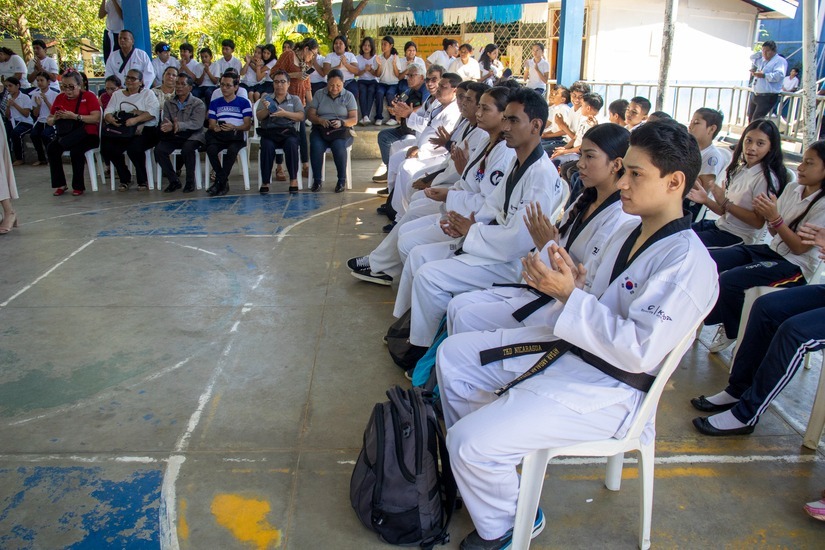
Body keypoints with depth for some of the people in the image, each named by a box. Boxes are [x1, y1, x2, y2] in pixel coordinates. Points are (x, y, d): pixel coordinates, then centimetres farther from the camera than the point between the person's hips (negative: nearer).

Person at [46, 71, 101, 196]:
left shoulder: (89, 96, -1)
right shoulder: (59, 98, 13)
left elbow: (96, 118, -15)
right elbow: (49, 121, 17)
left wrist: (75, 117, -23)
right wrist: (54, 118, -8)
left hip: (87, 134, -5)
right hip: (65, 134, 5)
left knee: (76, 150, -32)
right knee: (51, 148, -21)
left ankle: (78, 186, -13)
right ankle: (59, 184, -8)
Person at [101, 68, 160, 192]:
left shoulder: (148, 93, 8)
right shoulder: (117, 94, 22)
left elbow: (153, 112, -10)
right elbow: (108, 112, 11)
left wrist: (136, 119, -24)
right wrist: (110, 119, -14)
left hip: (144, 130, -4)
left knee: (134, 147, -34)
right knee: (107, 148, -22)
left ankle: (143, 180, -10)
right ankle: (125, 179, -3)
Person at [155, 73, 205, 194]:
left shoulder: (198, 104, 1)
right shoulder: (168, 104, 16)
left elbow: (196, 124, -14)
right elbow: (164, 122, 4)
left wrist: (179, 126, -33)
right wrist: (171, 127, -24)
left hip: (192, 135, -4)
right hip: (173, 136, 4)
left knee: (187, 149, -35)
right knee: (159, 149, -22)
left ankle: (190, 181, -16)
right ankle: (174, 181, -8)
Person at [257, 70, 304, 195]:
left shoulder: (295, 99, 19)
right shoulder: (266, 98, 22)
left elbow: (301, 116, 2)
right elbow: (259, 117, 11)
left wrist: (285, 113, -14)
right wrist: (266, 109, -12)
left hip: (288, 131, 0)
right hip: (269, 132, 1)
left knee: (291, 144, -35)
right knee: (267, 146, -33)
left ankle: (293, 179, -30)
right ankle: (265, 182, -29)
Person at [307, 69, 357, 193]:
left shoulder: (348, 96, 7)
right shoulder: (319, 94, 11)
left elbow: (354, 120, 0)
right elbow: (310, 114, 5)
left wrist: (342, 122, -21)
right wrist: (320, 120, -17)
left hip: (341, 130, -1)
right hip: (320, 129, 1)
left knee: (338, 146, -35)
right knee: (316, 146, -32)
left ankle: (342, 180, -20)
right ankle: (317, 180, -19)